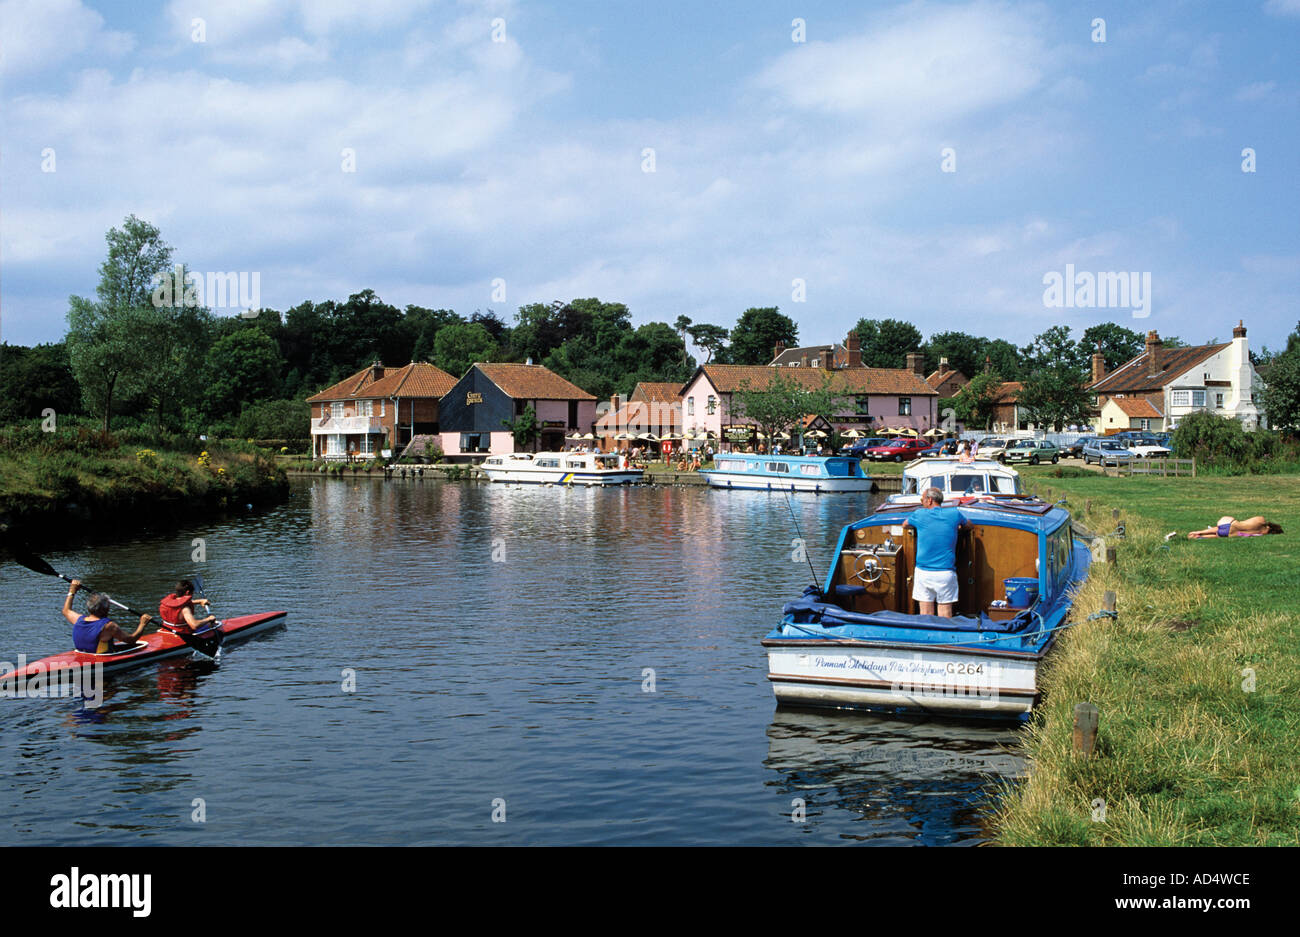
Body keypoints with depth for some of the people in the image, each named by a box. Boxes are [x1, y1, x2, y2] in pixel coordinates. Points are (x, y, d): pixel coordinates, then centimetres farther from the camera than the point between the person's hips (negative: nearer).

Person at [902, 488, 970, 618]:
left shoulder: (920, 515, 0)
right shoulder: (954, 514, 3)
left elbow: (904, 524, 22)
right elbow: (968, 525, 24)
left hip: (923, 572, 0)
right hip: (946, 572, 0)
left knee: (925, 615, 4)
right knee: (945, 616, 5)